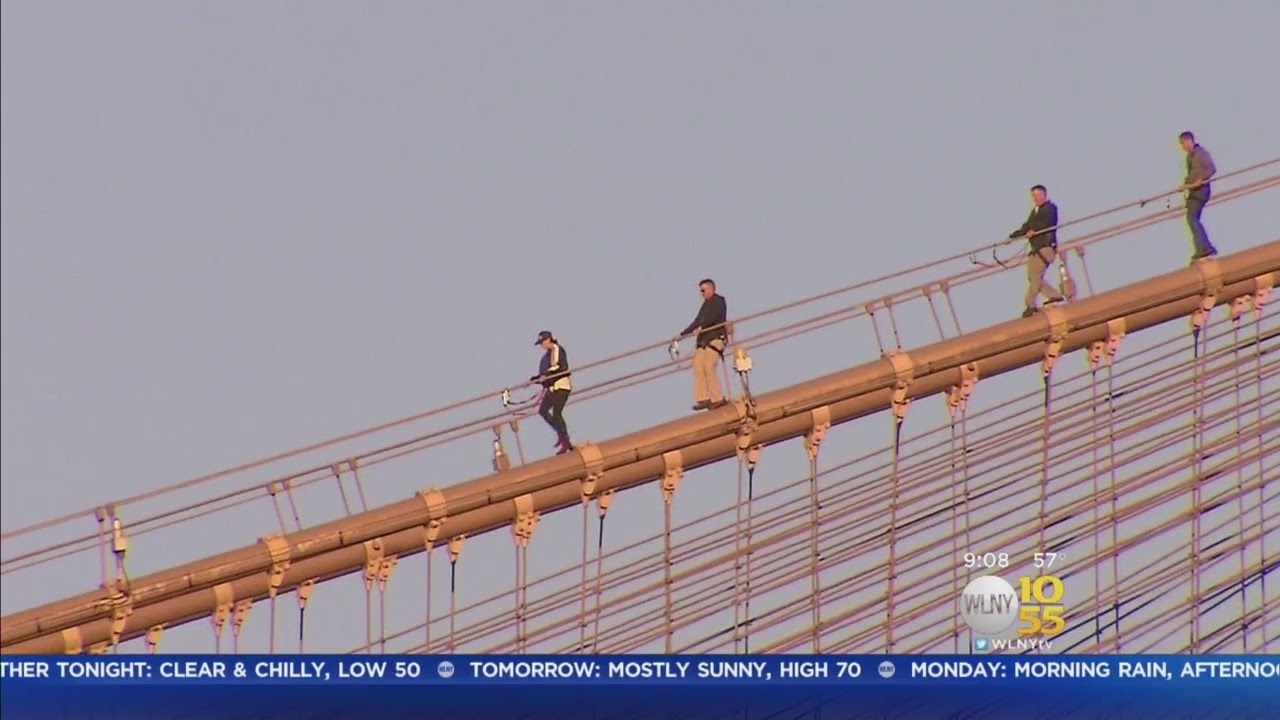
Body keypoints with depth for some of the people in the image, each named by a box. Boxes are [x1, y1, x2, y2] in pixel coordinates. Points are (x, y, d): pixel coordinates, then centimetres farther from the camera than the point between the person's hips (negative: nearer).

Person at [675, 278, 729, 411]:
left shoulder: (718, 301, -1)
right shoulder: (706, 304, 25)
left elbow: (711, 317, -18)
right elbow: (697, 322, 28)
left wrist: (701, 327, -33)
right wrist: (682, 334, 25)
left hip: (715, 339, -8)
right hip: (703, 341, 8)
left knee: (708, 368, -16)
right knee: (698, 366, -9)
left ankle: (717, 398, -10)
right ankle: (702, 399, -13)